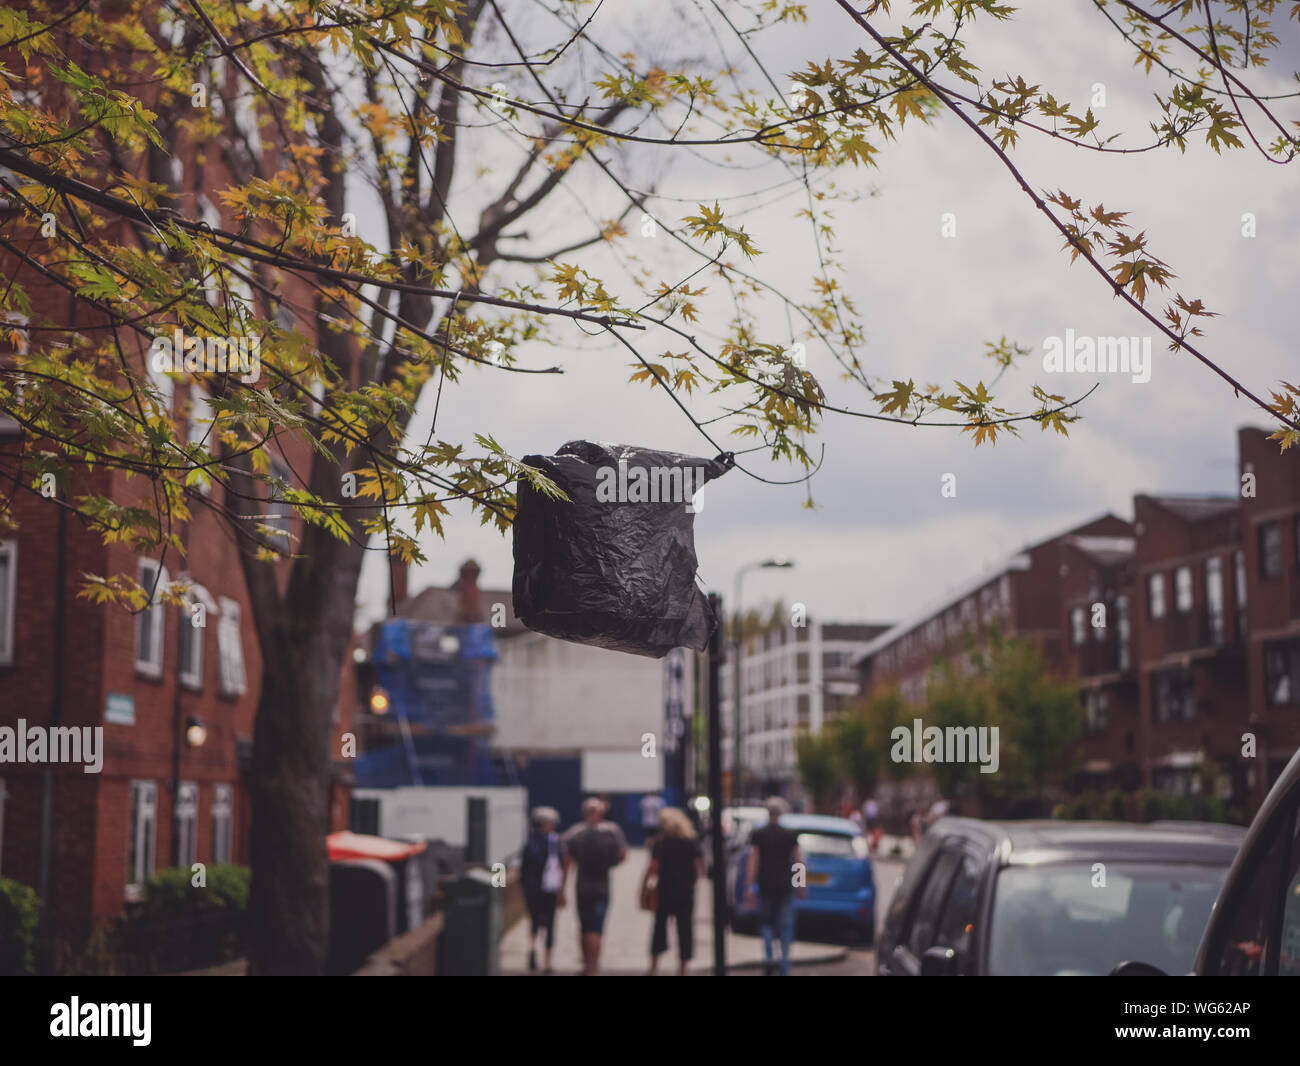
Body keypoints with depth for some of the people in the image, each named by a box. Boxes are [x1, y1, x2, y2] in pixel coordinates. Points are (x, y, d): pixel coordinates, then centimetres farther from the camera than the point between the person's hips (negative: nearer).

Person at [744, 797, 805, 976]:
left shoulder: (757, 835, -3)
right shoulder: (791, 835, -1)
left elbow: (753, 862, -6)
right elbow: (799, 861, 0)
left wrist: (749, 887, -4)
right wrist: (803, 885, 8)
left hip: (765, 887, 0)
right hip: (785, 886, 0)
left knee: (766, 921, 17)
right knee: (786, 926, 6)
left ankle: (769, 957, -2)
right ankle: (785, 969, 2)